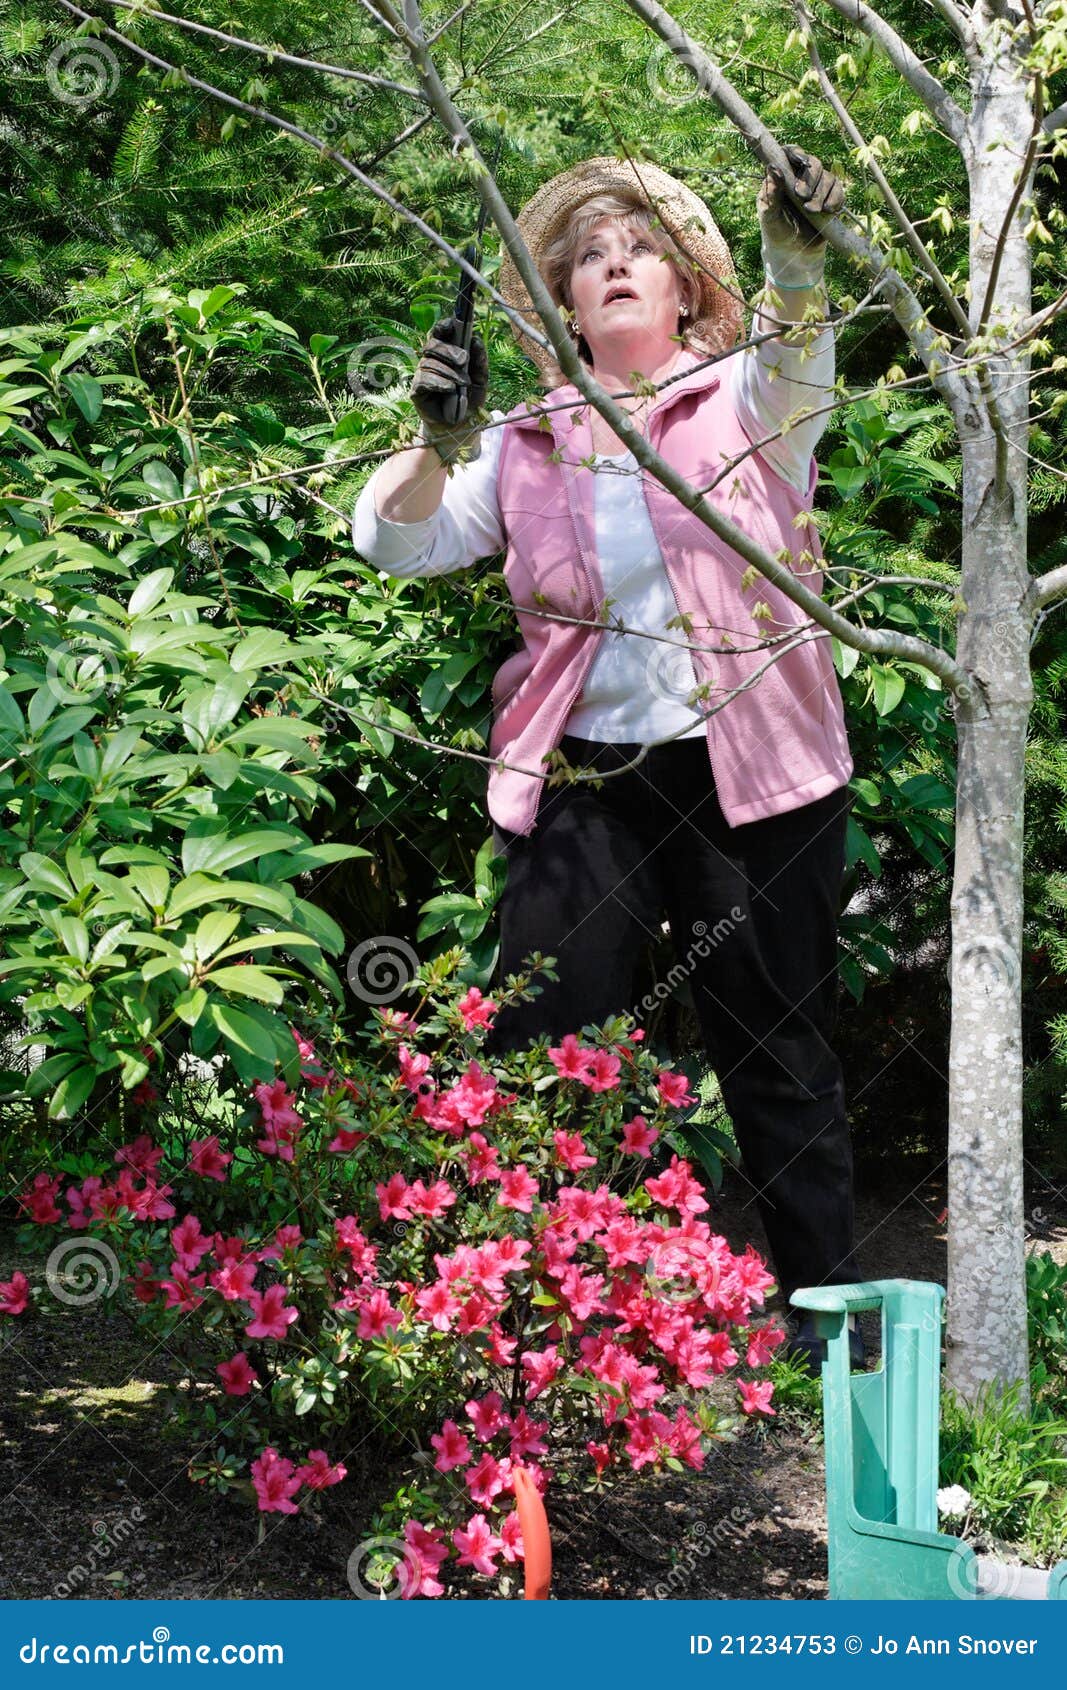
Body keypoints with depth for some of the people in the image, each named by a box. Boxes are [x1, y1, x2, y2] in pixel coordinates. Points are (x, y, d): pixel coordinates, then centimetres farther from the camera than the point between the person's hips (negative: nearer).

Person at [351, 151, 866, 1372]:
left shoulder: (749, 401, 6)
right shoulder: (525, 444, 11)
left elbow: (796, 360, -17)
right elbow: (397, 541, 1)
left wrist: (798, 255, -39)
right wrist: (439, 444, -19)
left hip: (751, 778, -1)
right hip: (581, 783, 2)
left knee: (779, 1054, 8)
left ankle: (828, 1306, 22)